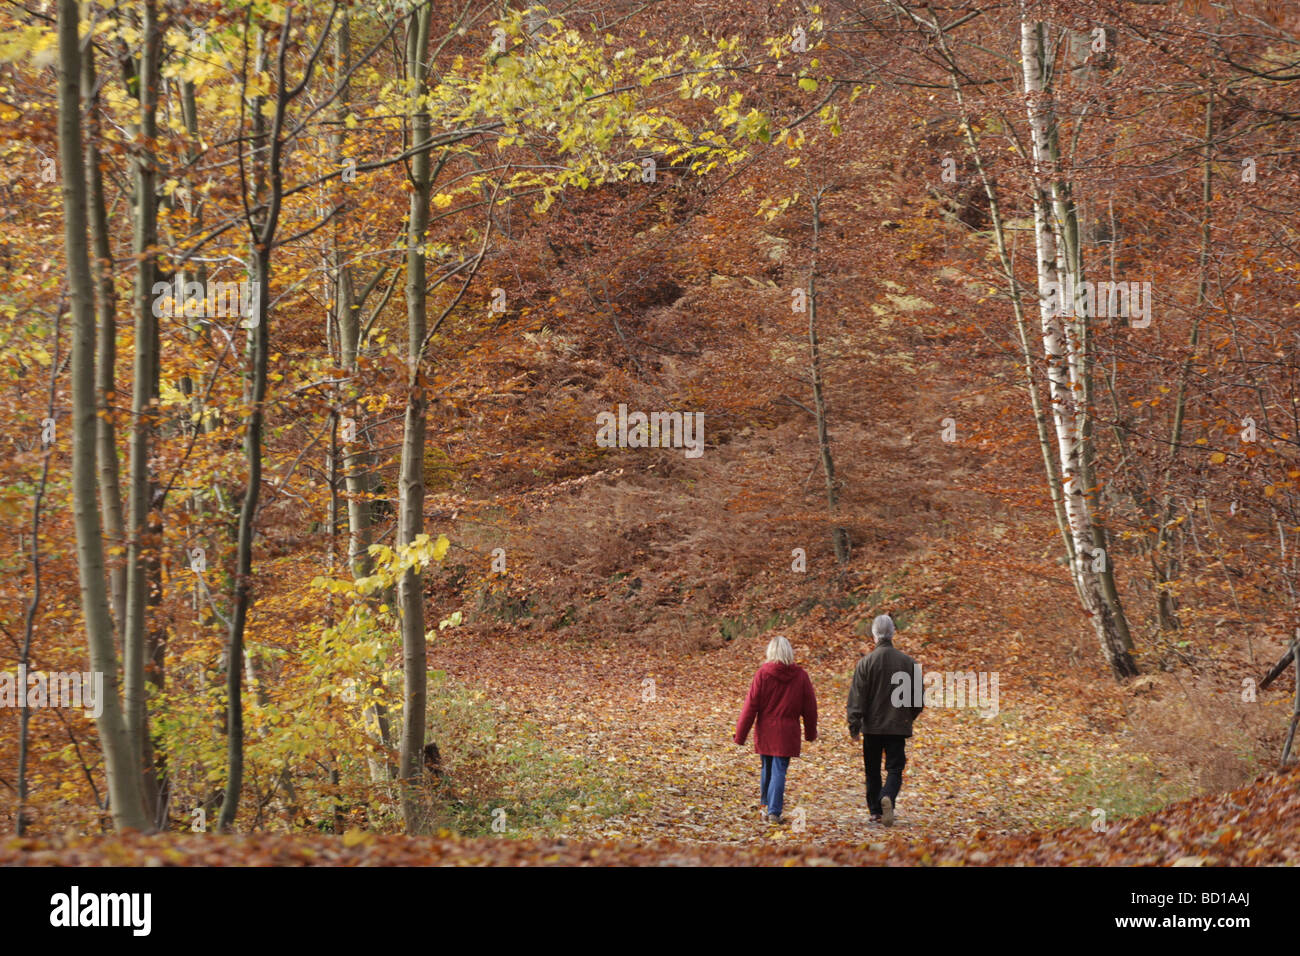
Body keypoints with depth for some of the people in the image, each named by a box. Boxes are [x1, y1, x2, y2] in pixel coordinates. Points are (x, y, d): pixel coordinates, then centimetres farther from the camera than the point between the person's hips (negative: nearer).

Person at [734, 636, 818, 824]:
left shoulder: (763, 674, -8)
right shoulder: (800, 675, -3)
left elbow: (751, 705, -7)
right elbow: (810, 707, 6)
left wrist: (740, 735, 0)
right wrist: (811, 733, 20)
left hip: (765, 732, 1)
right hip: (787, 733, 0)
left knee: (767, 768, 17)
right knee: (779, 771, -1)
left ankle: (766, 805, 29)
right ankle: (774, 811, -7)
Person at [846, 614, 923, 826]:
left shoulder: (866, 662, -7)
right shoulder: (908, 663, -1)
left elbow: (857, 697, -8)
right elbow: (918, 697, 5)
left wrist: (854, 725, -2)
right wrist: (909, 717, 21)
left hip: (872, 726, 0)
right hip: (898, 727, 0)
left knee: (872, 771, 13)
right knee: (895, 769, 2)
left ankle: (875, 811, 17)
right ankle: (888, 797, -26)